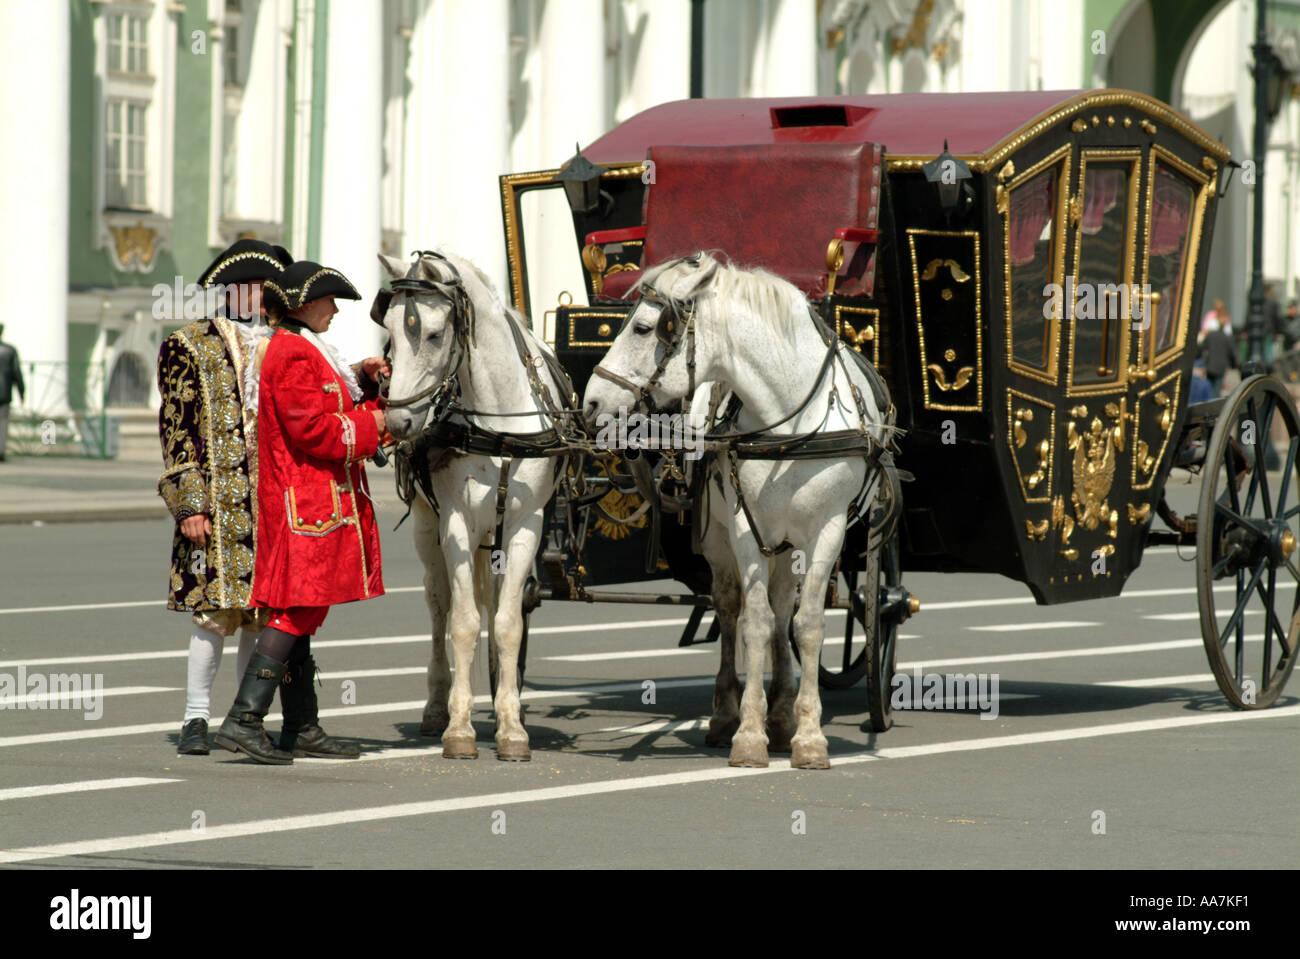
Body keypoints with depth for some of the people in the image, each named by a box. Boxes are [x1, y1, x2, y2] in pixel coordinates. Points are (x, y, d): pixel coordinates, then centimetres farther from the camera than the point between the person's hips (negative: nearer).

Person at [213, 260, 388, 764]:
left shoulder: (298, 350, 18)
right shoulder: (295, 356, -16)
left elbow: (323, 405, 22)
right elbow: (311, 430, -23)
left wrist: (361, 380, 8)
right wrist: (370, 425, -12)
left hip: (309, 500, 11)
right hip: (308, 503, -11)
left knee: (300, 611, 13)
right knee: (298, 608, -13)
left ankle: (302, 727, 19)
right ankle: (243, 719, -18)